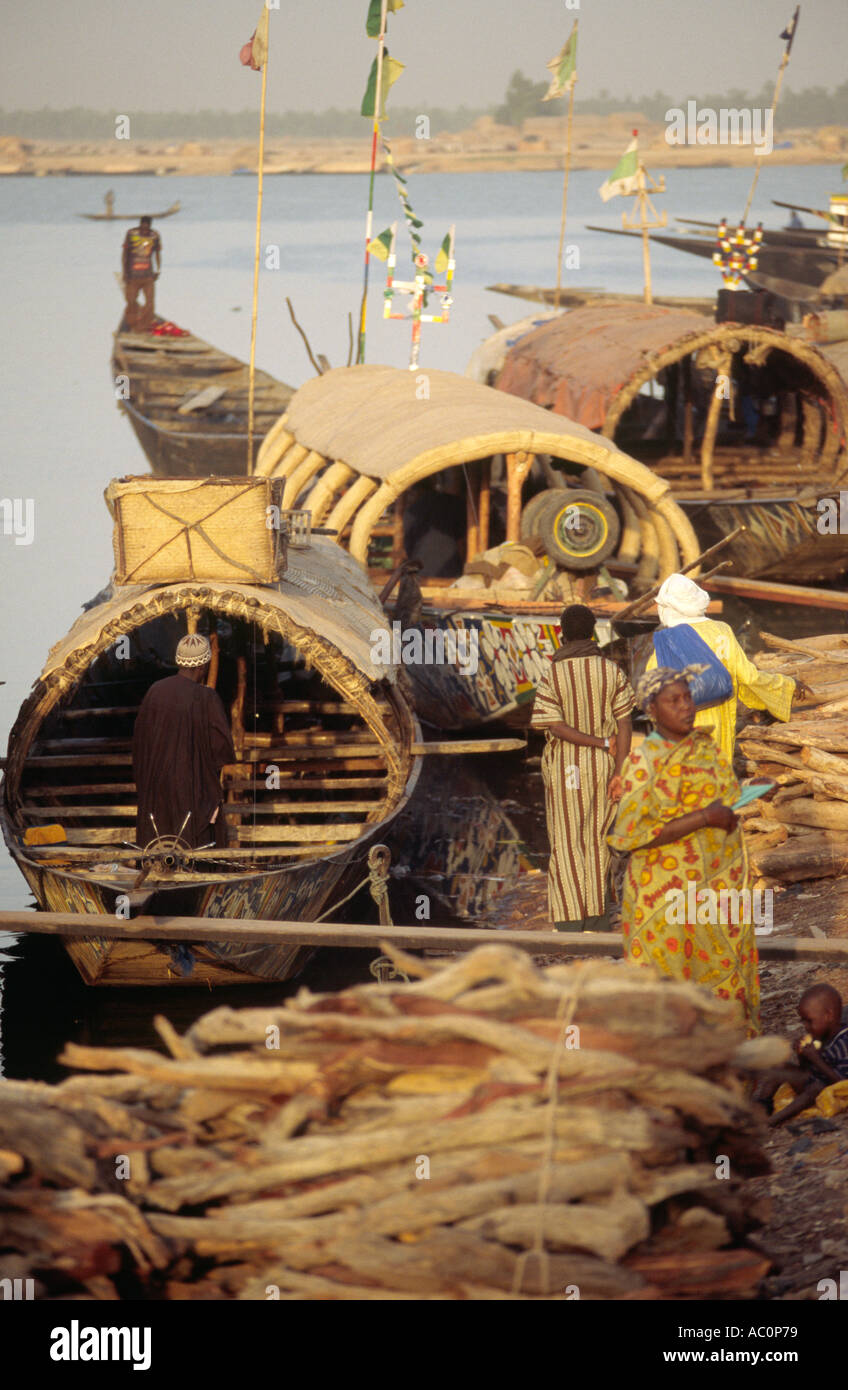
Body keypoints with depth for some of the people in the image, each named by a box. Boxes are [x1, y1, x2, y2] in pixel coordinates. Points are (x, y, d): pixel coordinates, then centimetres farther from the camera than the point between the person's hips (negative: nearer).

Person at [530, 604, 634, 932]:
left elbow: (556, 727, -16)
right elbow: (624, 724, -7)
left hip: (565, 768, -3)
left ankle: (569, 919, -5)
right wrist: (619, 772, -7)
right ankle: (595, 916, 17)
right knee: (597, 840, 14)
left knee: (566, 843, 2)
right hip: (603, 768, 3)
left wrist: (603, 743, -12)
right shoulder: (612, 672, -3)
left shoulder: (552, 675, -10)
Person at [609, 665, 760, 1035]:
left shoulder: (705, 746, 8)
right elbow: (631, 833, -22)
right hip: (671, 891, -7)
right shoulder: (644, 761, -15)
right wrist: (704, 818, -23)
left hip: (718, 887, 7)